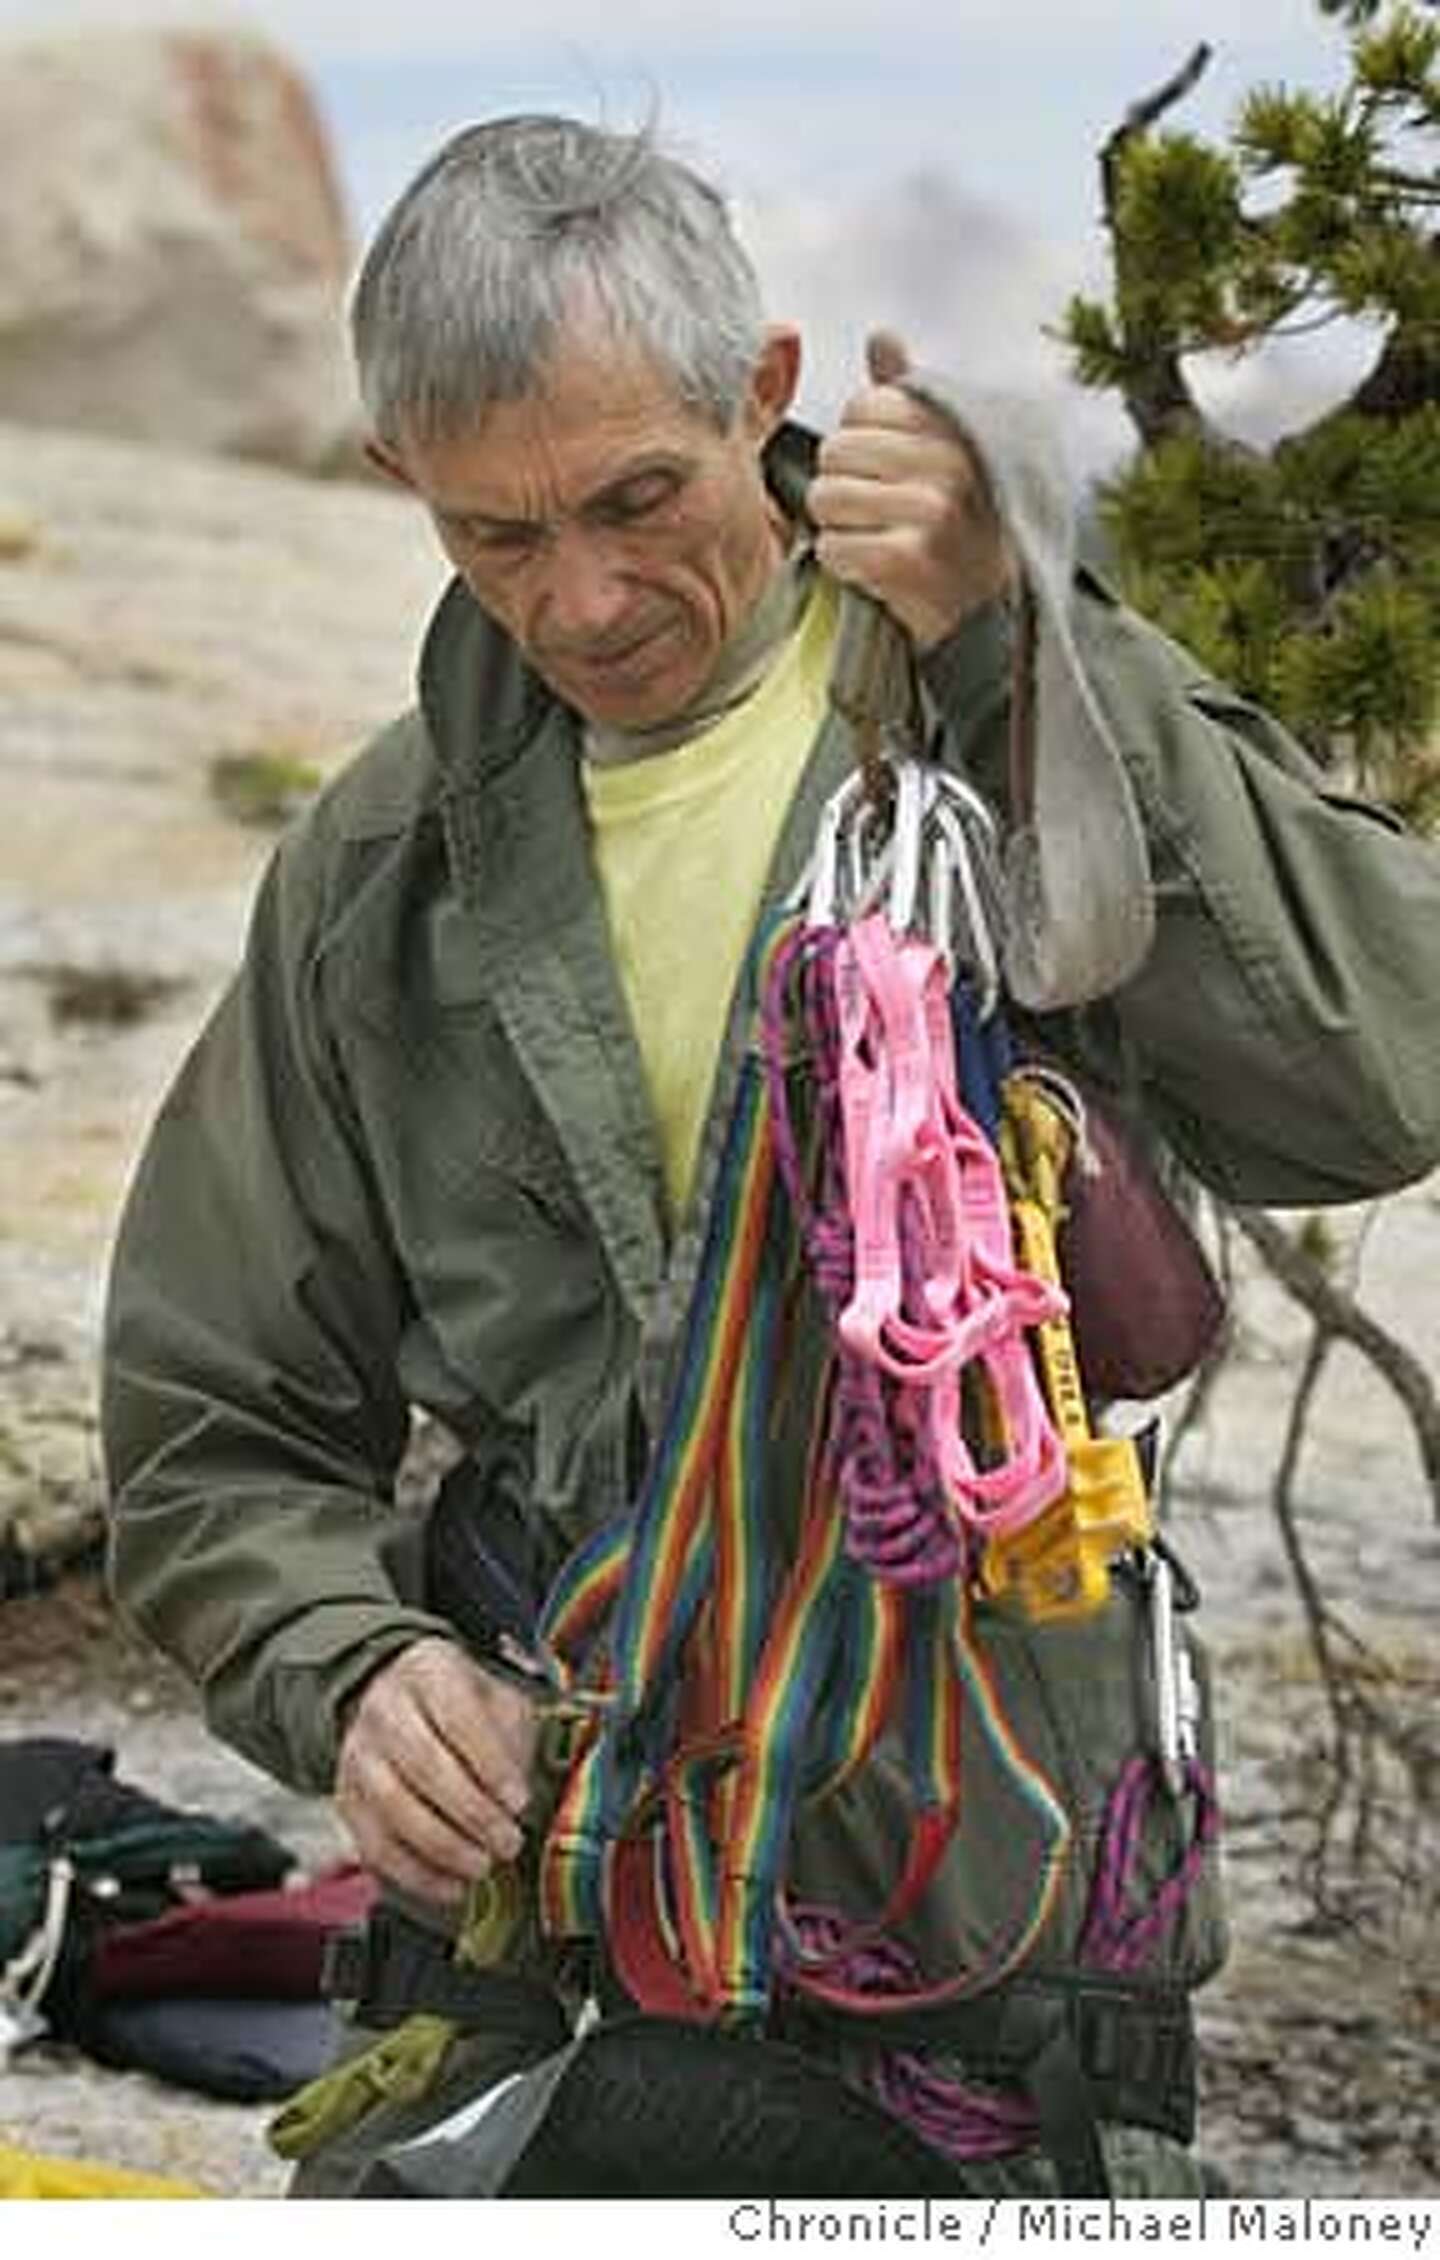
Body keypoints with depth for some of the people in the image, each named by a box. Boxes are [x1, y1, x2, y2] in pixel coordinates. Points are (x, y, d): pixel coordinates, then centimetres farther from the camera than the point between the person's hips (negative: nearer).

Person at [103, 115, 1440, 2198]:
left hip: (994, 1894, -3)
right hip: (541, 1905, 3)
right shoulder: (382, 872, 7)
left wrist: (1017, 645, -24)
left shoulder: (1038, 701, -3)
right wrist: (354, 1669, -9)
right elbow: (221, 1428, 12)